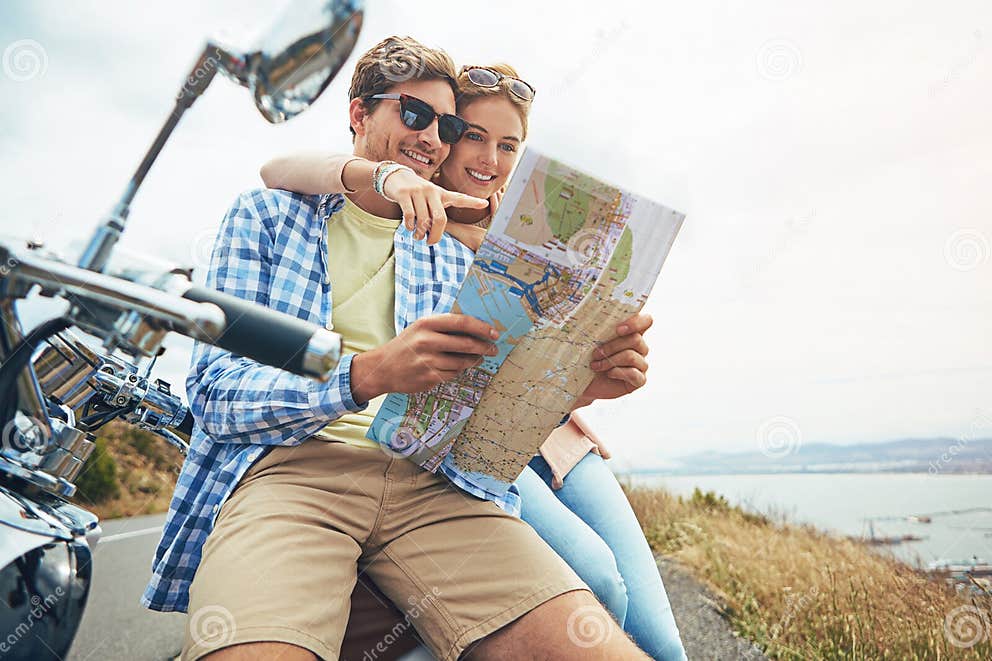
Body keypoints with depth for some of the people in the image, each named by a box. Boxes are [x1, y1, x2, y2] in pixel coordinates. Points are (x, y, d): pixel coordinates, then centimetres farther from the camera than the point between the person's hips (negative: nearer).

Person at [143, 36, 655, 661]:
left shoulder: (456, 259, 24)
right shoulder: (265, 215, 15)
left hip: (430, 483, 3)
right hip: (289, 468, -2)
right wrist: (368, 374, -19)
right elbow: (215, 391, 1)